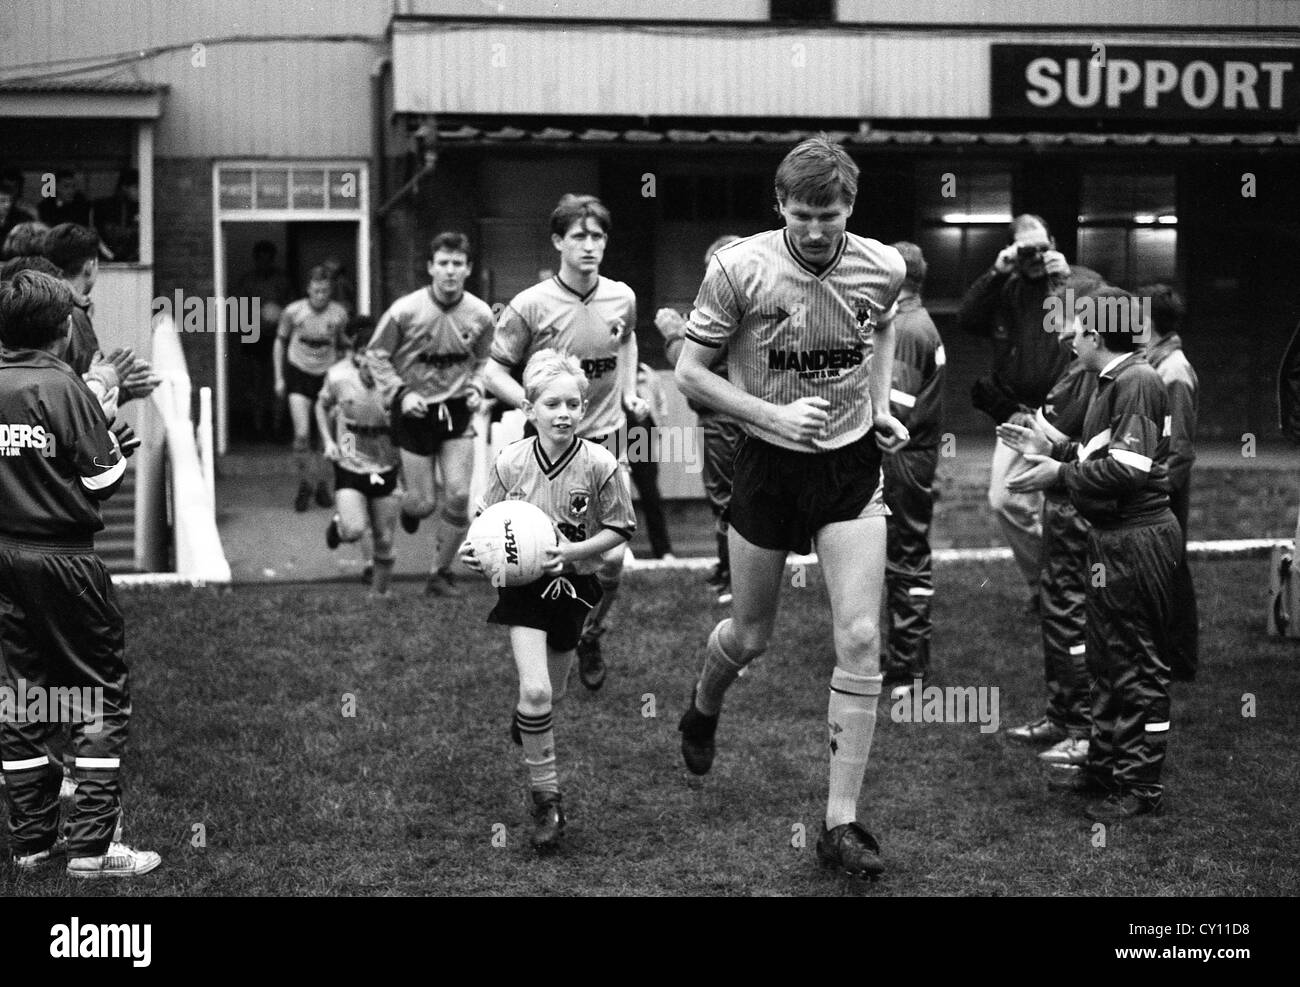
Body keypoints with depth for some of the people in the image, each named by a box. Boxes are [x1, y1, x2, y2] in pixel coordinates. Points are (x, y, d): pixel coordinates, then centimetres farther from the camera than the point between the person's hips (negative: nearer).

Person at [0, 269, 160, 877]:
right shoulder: (62, 387, -13)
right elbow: (104, 479, -13)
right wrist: (113, 440, 7)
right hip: (64, 556, -6)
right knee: (101, 696, 2)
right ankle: (92, 845, -1)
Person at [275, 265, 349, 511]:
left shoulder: (339, 315, -6)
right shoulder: (293, 311, -8)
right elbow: (280, 341, 6)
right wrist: (279, 378, 5)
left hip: (327, 375, 1)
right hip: (299, 372, -1)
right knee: (302, 434, -13)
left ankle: (322, 486, 20)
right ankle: (303, 485, 3)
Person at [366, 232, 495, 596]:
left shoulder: (480, 314, -6)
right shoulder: (405, 310, -15)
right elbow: (376, 354, -3)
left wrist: (476, 388, -6)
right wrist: (401, 393, -13)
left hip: (457, 411, 2)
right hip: (415, 412, -2)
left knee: (459, 497, -7)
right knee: (425, 504, 1)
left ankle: (441, 573, 12)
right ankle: (408, 504, 42)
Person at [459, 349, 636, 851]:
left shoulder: (600, 465, -15)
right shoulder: (510, 462, -12)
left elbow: (620, 529, -6)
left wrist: (573, 551, -20)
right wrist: (474, 549, -17)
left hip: (573, 584, 1)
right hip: (523, 584, -1)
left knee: (551, 691, 18)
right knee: (535, 691, -17)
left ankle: (526, 722, 57)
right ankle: (545, 798, -3)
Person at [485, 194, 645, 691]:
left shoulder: (623, 298, -1)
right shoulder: (530, 306, -13)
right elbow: (494, 371, -5)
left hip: (607, 441, 2)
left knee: (612, 557, -7)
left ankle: (590, 637, 21)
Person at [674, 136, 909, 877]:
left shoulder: (884, 267, -8)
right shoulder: (739, 269, -16)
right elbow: (691, 373, -10)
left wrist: (881, 403, 4)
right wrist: (775, 415, -20)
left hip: (852, 464, 1)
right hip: (768, 464, -1)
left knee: (860, 638, -9)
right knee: (751, 637, 12)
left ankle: (842, 822, 0)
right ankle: (703, 709, 50)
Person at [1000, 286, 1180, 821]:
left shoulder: (1137, 382, -17)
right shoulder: (1110, 382, 15)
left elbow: (1129, 468, -24)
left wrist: (1060, 473, -17)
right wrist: (1050, 449, 11)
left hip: (1136, 541, -11)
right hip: (1113, 540, 11)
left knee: (1138, 663, -3)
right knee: (1106, 658, 17)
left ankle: (1141, 786, 3)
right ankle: (1104, 765, 28)